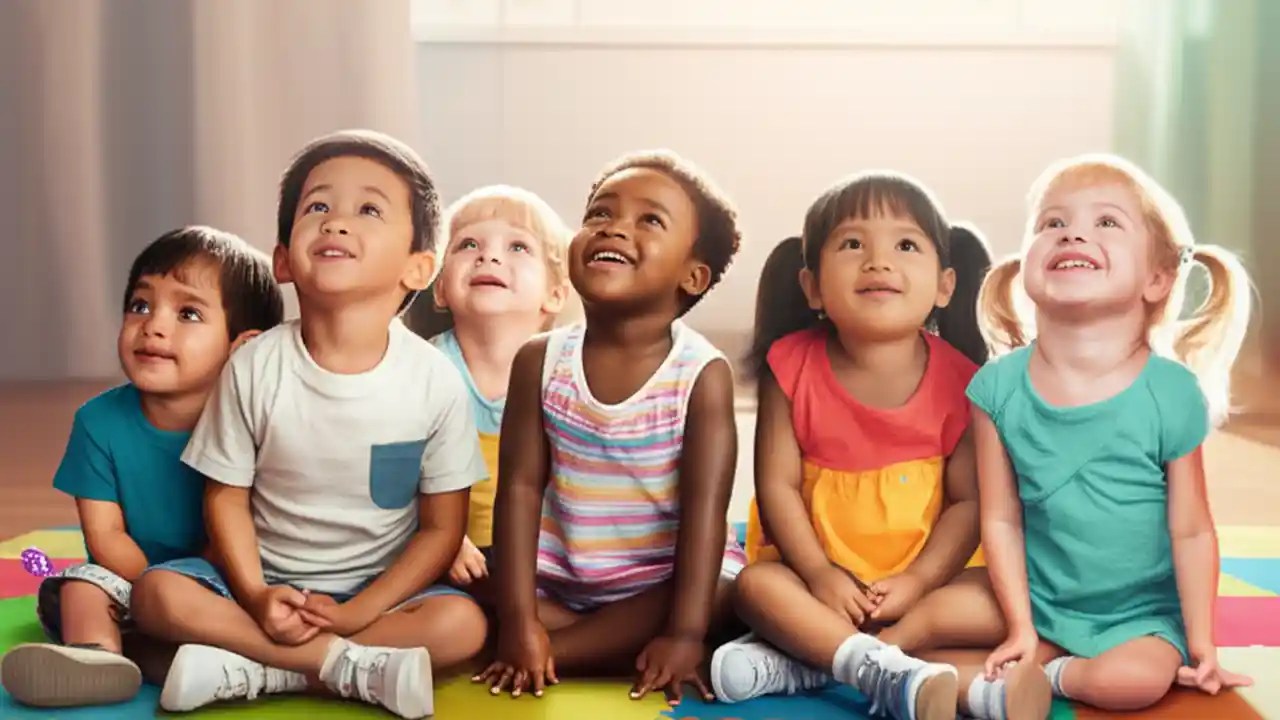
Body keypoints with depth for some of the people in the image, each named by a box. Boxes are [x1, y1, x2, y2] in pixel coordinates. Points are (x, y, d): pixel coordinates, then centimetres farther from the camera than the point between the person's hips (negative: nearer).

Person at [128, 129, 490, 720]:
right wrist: (256, 598, -18)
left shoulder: (435, 381, -12)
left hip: (379, 589, -1)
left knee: (462, 624, -28)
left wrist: (356, 612, -18)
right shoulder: (255, 369, -9)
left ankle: (250, 670, -23)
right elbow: (226, 495, -2)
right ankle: (356, 667, -24)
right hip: (267, 582, 1)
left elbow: (442, 528, -7)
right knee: (158, 593, -23)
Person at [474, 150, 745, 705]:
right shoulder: (540, 361, -6)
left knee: (723, 599, -31)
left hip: (664, 579, -2)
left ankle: (554, 654, -19)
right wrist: (519, 621, -18)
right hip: (560, 576, 2)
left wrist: (684, 634, -26)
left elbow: (704, 508, -18)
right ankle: (632, 648, -12)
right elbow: (520, 488, -10)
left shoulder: (703, 373, -13)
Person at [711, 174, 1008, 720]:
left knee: (1000, 603, -25)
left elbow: (968, 498, -8)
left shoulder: (957, 380, -10)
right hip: (820, 573, -1)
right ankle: (894, 674, -39)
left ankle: (807, 658, -29)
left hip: (926, 573, 1)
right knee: (756, 585, -28)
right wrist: (819, 574, -19)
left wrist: (919, 581, -19)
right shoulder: (794, 367, -11)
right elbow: (777, 483, -11)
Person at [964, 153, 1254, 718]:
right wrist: (1021, 627, -7)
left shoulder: (1172, 394, -14)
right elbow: (1000, 518, -5)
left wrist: (1201, 647, -7)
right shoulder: (999, 388, -9)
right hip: (1040, 603, 2)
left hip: (1142, 615, -2)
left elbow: (1192, 531, -8)